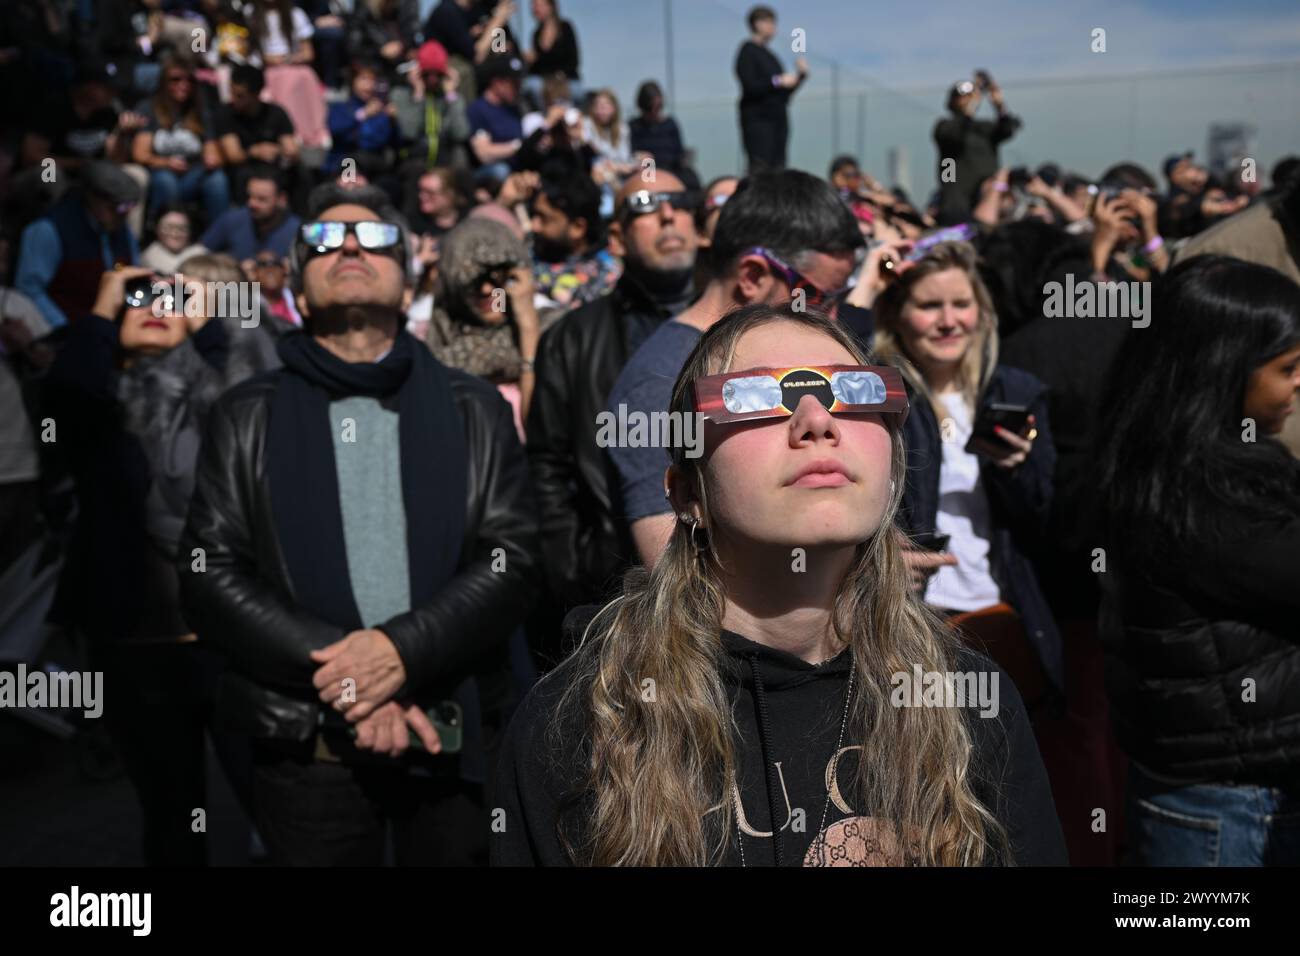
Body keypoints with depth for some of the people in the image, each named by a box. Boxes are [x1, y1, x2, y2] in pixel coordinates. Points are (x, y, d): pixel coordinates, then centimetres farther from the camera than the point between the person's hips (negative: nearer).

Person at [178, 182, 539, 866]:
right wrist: (335, 667, -13)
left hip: (455, 737, 1)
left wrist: (403, 649, -17)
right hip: (305, 745, 0)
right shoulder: (247, 418, 7)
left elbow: (512, 559, -2)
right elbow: (210, 573, -1)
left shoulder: (474, 410, 8)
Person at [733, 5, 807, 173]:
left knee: (778, 169, 2)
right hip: (757, 120, -8)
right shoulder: (748, 51, -3)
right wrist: (778, 81, -18)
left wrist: (801, 74, 8)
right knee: (759, 170, -13)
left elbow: (783, 92, 19)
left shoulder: (769, 55, 19)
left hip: (777, 119, 8)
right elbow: (750, 86, -17)